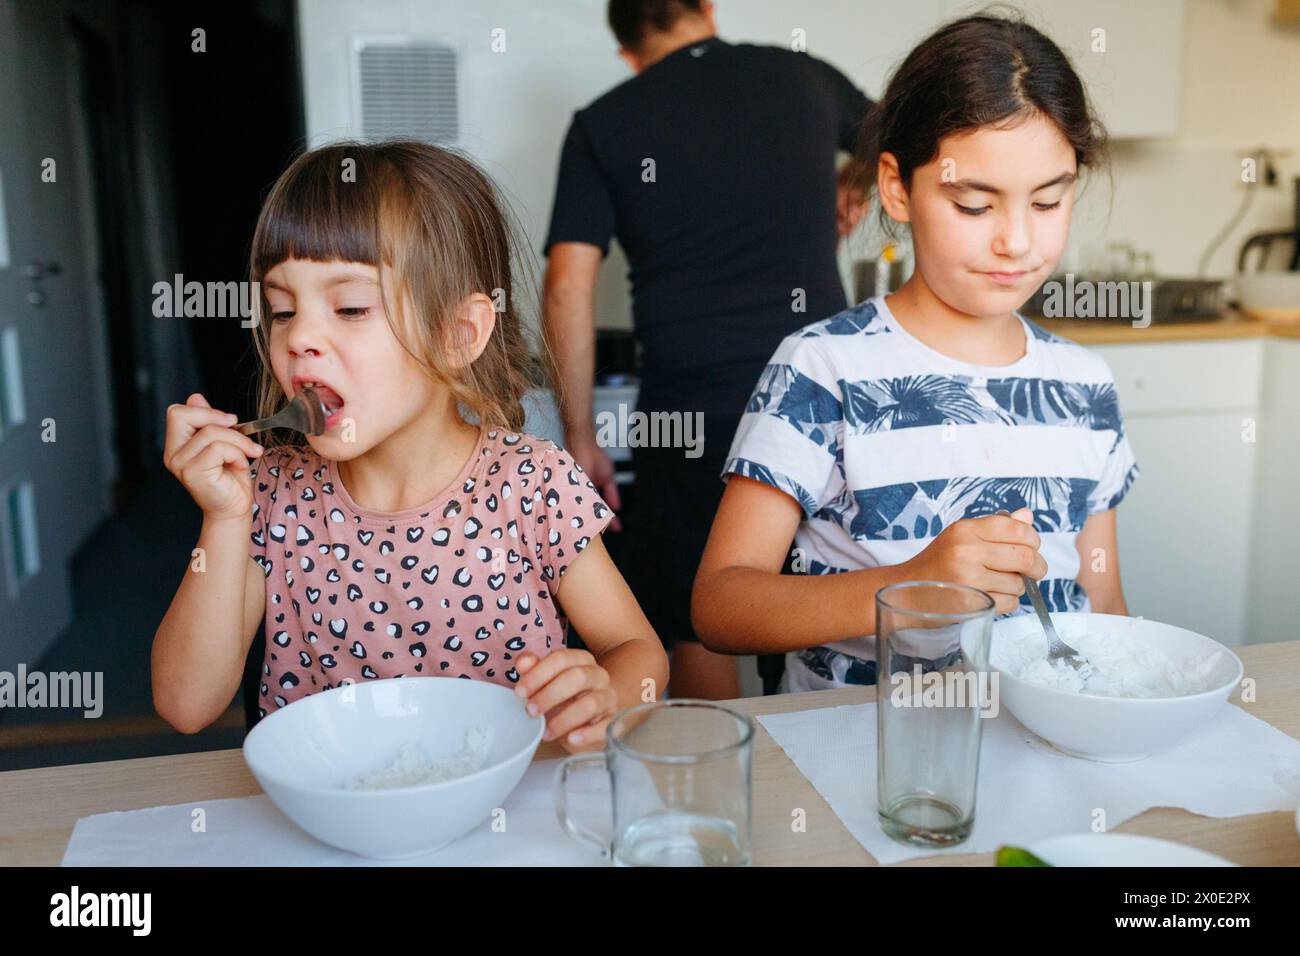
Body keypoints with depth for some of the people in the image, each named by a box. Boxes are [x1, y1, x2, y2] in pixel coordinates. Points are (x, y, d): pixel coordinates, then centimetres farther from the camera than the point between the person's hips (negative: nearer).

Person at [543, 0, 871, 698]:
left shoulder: (601, 125, 4)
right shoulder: (803, 77, 12)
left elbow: (567, 289, -3)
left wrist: (580, 439, 2)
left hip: (691, 410, -3)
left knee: (694, 627, 9)